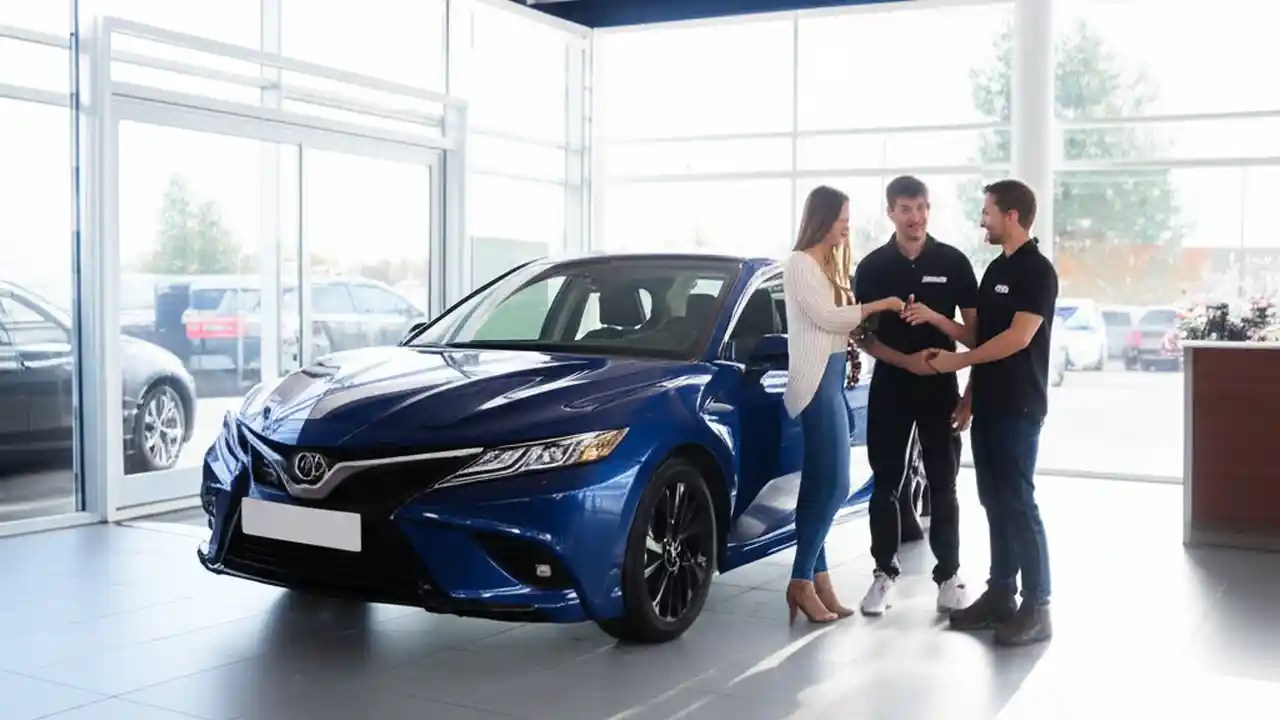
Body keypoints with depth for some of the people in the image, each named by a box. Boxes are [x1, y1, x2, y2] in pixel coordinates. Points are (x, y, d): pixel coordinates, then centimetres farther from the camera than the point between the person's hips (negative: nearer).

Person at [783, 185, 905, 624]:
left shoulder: (828, 264, 21)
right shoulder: (800, 263, -6)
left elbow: (837, 321, 16)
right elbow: (825, 317, -14)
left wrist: (862, 328, 0)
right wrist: (879, 305, -8)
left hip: (832, 377, 9)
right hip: (816, 380, -9)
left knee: (820, 484, 7)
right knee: (832, 485, -11)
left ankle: (815, 577, 9)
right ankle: (802, 581, -6)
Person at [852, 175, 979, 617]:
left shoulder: (953, 262, 0)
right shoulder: (872, 266, 2)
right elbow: (864, 336, 2)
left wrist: (935, 318, -20)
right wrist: (907, 360, -14)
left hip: (940, 387, -1)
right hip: (889, 387, 1)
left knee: (943, 486, 5)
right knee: (886, 485, 5)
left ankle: (949, 574, 14)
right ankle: (885, 572, 15)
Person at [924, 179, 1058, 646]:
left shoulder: (1037, 270, -11)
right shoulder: (996, 268, 16)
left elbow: (1018, 338, -19)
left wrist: (957, 362, -13)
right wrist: (970, 394, 15)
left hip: (1019, 407, -8)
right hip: (989, 404, 9)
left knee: (1018, 503, -7)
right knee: (994, 501, 11)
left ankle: (1037, 608, 0)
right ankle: (1001, 594, 18)